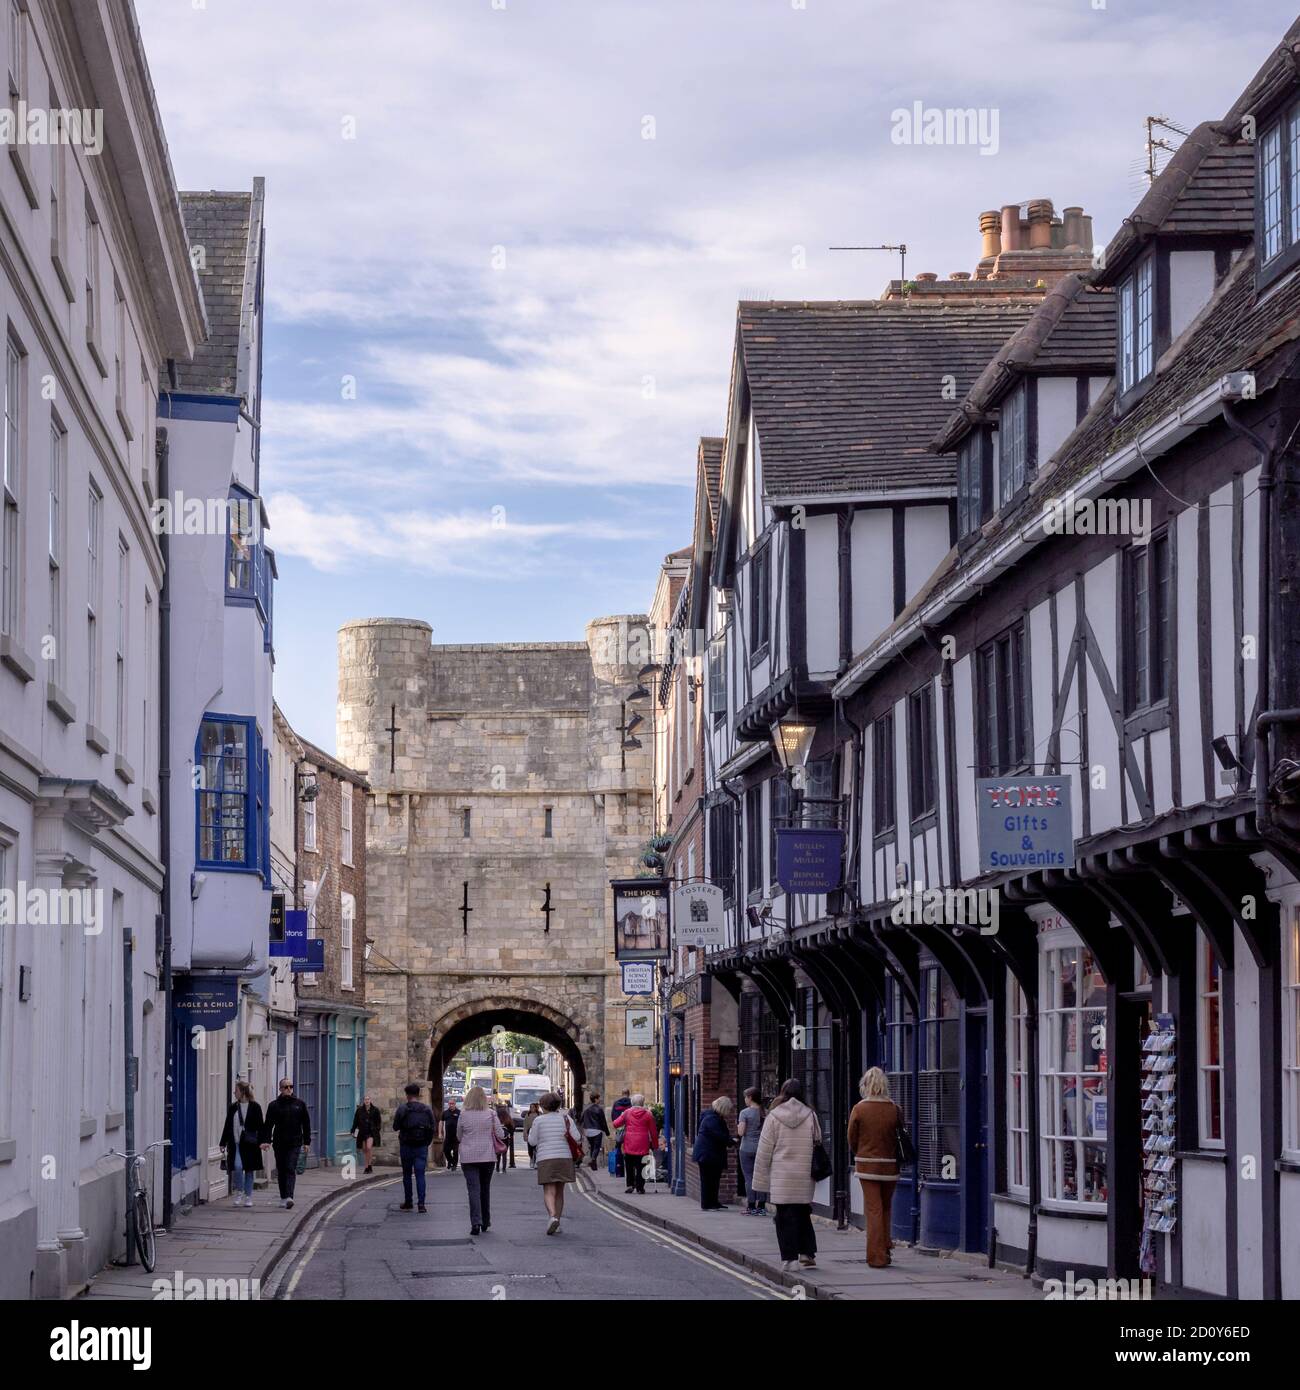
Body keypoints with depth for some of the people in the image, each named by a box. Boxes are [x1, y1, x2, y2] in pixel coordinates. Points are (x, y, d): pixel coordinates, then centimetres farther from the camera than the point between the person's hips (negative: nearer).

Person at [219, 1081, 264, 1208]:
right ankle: (239, 1192, 3)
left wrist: (261, 1142, -10)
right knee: (238, 1167, -15)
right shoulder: (232, 1107, 9)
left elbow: (260, 1126, -1)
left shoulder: (254, 1107, -1)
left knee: (249, 1170, 5)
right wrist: (223, 1143, 11)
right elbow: (227, 1126, 14)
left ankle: (248, 1196, 14)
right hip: (235, 1143, 2)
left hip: (249, 1144, -2)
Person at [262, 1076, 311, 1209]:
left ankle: (289, 1196, -21)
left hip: (294, 1143, -1)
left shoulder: (299, 1104, 7)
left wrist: (307, 1141, 7)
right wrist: (266, 1140, -12)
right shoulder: (274, 1105, 4)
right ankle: (283, 1198, 16)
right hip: (279, 1143, 1)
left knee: (291, 1169, -12)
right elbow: (268, 1124, -1)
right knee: (281, 1171, 7)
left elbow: (306, 1124, 11)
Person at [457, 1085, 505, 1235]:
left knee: (473, 1189, -4)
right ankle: (485, 1223, 24)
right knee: (485, 1189, 16)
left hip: (468, 1157, -2)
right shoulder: (491, 1114, -5)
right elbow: (500, 1135, -2)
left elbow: (459, 1136, 5)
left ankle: (476, 1222, -19)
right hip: (488, 1156, 2)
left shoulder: (464, 1115, -5)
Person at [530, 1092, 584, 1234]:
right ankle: (556, 1225, 15)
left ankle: (553, 1216, -32)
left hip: (545, 1159, -3)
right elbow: (577, 1138, -1)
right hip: (564, 1158, 3)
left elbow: (532, 1141, 1)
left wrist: (531, 1131, 18)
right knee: (559, 1192, 13)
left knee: (549, 1191, -6)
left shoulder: (539, 1120, -1)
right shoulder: (566, 1118, 4)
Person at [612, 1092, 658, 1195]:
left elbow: (616, 1124, 5)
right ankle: (639, 1188, 3)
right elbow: (653, 1131, 2)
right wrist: (655, 1145, 11)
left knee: (629, 1165, 16)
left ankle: (630, 1184, 7)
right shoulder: (648, 1114, -2)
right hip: (642, 1145, -1)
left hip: (629, 1145, 1)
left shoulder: (627, 1113, 0)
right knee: (640, 1167, 4)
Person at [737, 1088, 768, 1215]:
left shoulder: (745, 1113, -8)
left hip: (747, 1148, -4)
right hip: (762, 1148, 4)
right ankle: (761, 1206, 6)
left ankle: (751, 1207, -2)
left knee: (749, 1177, 0)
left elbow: (741, 1132, -13)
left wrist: (738, 1126, 7)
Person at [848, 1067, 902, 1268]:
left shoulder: (859, 1109, -8)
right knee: (886, 1209, 16)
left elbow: (852, 1140, 0)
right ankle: (885, 1251, 20)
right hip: (890, 1165, 2)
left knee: (873, 1210, 1)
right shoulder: (894, 1109, -3)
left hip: (867, 1165, -2)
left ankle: (876, 1257, -1)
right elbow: (901, 1138, 3)